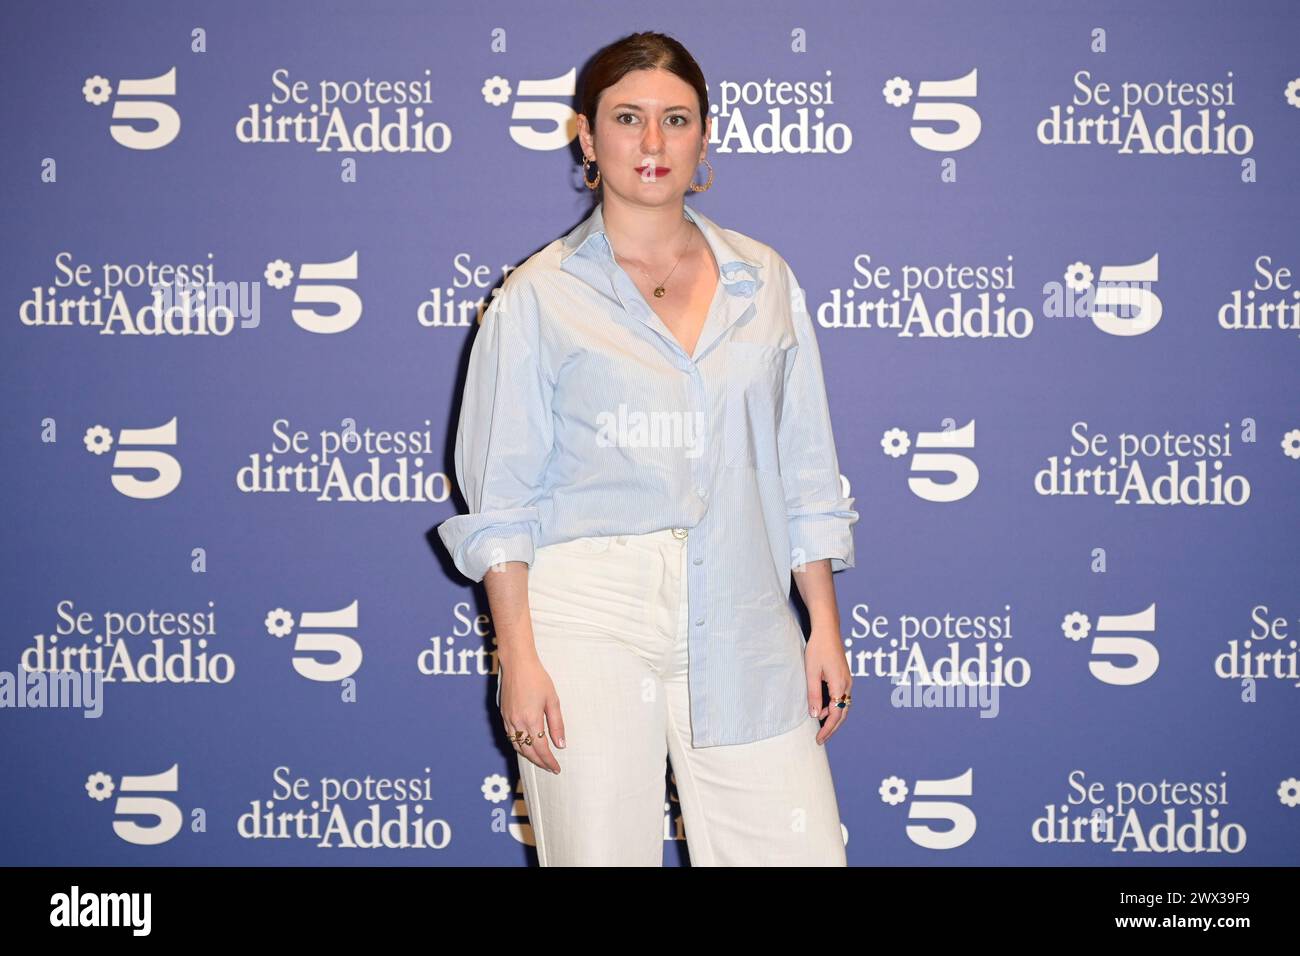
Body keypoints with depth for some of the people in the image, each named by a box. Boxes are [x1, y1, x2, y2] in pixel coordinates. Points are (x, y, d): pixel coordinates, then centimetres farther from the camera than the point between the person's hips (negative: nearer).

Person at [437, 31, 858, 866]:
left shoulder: (763, 280, 11)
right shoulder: (541, 296, 1)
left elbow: (804, 474, 13)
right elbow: (501, 500, 0)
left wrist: (826, 626, 9)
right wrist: (519, 656, -7)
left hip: (740, 625, 3)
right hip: (587, 618, -2)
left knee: (799, 854, -3)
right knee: (602, 854, 2)